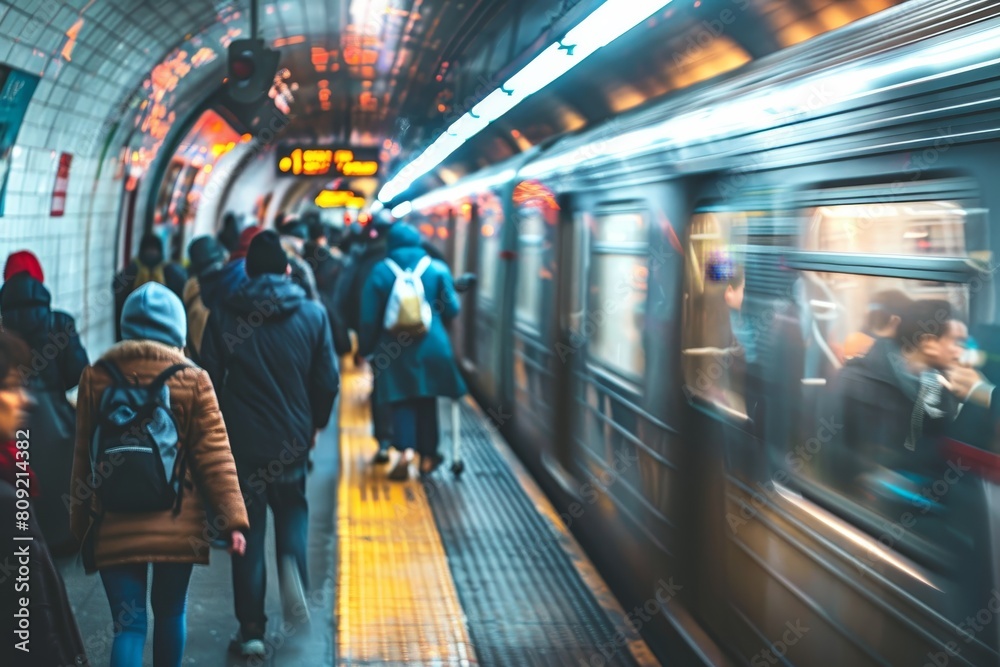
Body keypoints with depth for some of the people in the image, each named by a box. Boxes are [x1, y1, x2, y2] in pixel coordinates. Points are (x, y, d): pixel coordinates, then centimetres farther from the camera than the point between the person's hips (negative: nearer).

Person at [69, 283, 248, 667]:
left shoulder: (96, 377, 0)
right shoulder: (193, 380, -4)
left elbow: (83, 458, 6)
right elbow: (216, 456, -6)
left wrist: (81, 521, 15)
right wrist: (234, 519, -5)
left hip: (114, 525, 0)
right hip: (177, 524, 0)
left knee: (128, 624, 1)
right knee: (170, 611, 19)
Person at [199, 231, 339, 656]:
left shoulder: (223, 316, -5)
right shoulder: (312, 314, -2)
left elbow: (210, 381, -5)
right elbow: (327, 381, -1)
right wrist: (315, 424, 16)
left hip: (242, 440, -1)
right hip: (292, 439, 1)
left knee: (248, 530, 8)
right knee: (292, 507, 24)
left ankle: (251, 628, 9)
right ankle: (292, 562, -7)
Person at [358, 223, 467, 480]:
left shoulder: (380, 272, -2)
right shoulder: (437, 268, -1)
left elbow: (369, 317, -1)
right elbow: (451, 309, 0)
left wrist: (365, 347, 11)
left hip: (393, 350, -1)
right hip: (432, 346, 1)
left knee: (402, 401, 6)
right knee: (427, 400, 13)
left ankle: (405, 449, -14)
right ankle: (428, 455, 19)